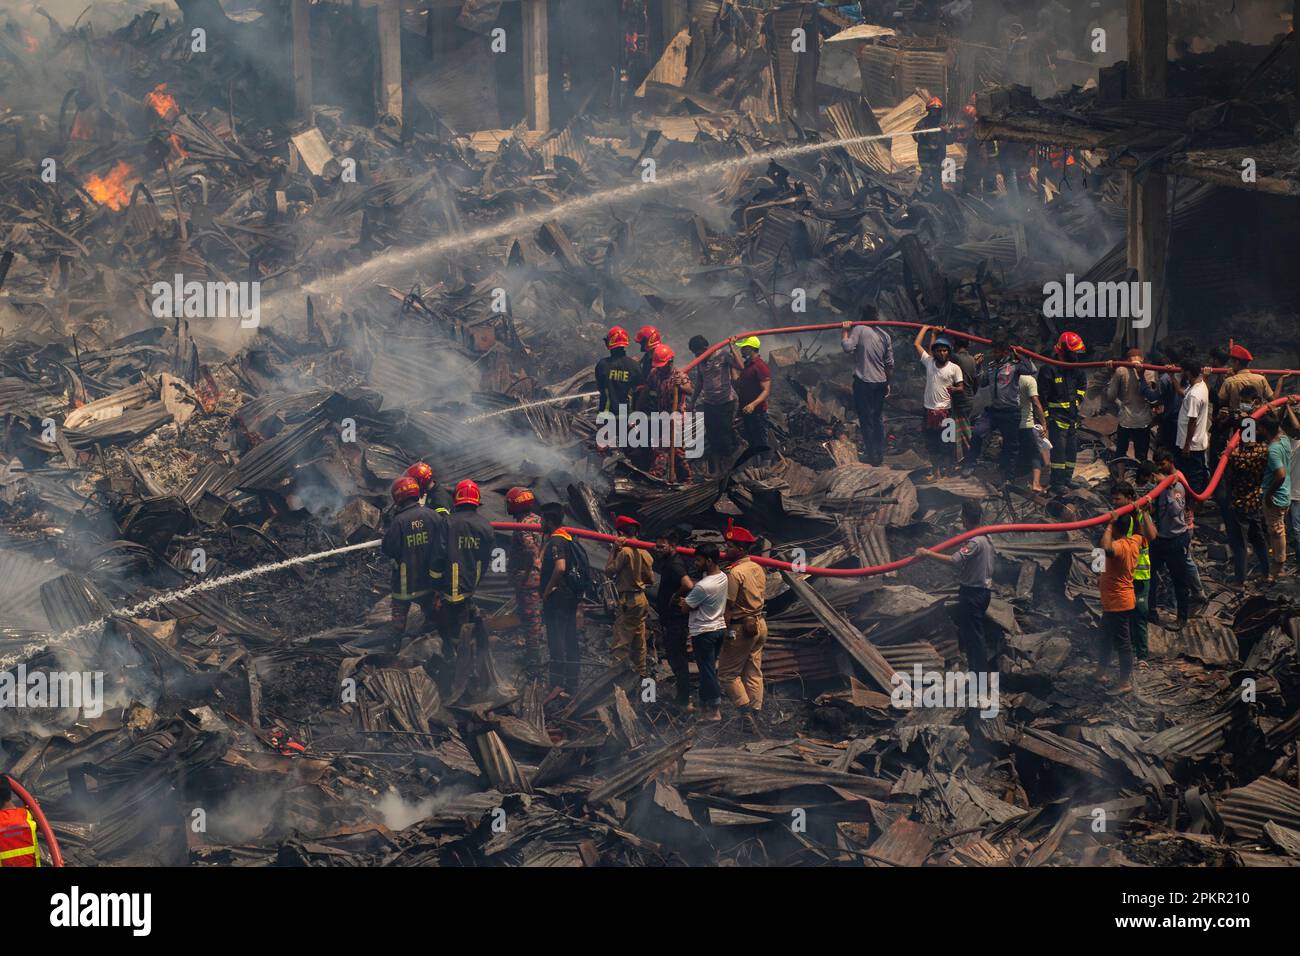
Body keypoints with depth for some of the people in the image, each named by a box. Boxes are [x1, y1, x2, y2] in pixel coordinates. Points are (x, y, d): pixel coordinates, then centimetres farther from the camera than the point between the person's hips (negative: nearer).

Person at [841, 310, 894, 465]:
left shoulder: (858, 329, -9)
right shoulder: (885, 335, 8)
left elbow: (848, 347, -22)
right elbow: (890, 364, 10)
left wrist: (845, 331, -9)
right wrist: (888, 384, 20)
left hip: (863, 383, -5)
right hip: (880, 383, 5)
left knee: (866, 419, 1)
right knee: (878, 419, 14)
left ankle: (871, 454, 2)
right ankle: (880, 454, 18)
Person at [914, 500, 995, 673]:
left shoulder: (975, 542, -24)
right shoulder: (986, 538, 9)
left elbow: (954, 560, -36)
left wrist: (928, 553, -34)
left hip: (972, 592, -10)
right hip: (984, 589, 10)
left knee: (972, 634, -5)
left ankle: (980, 674, -3)